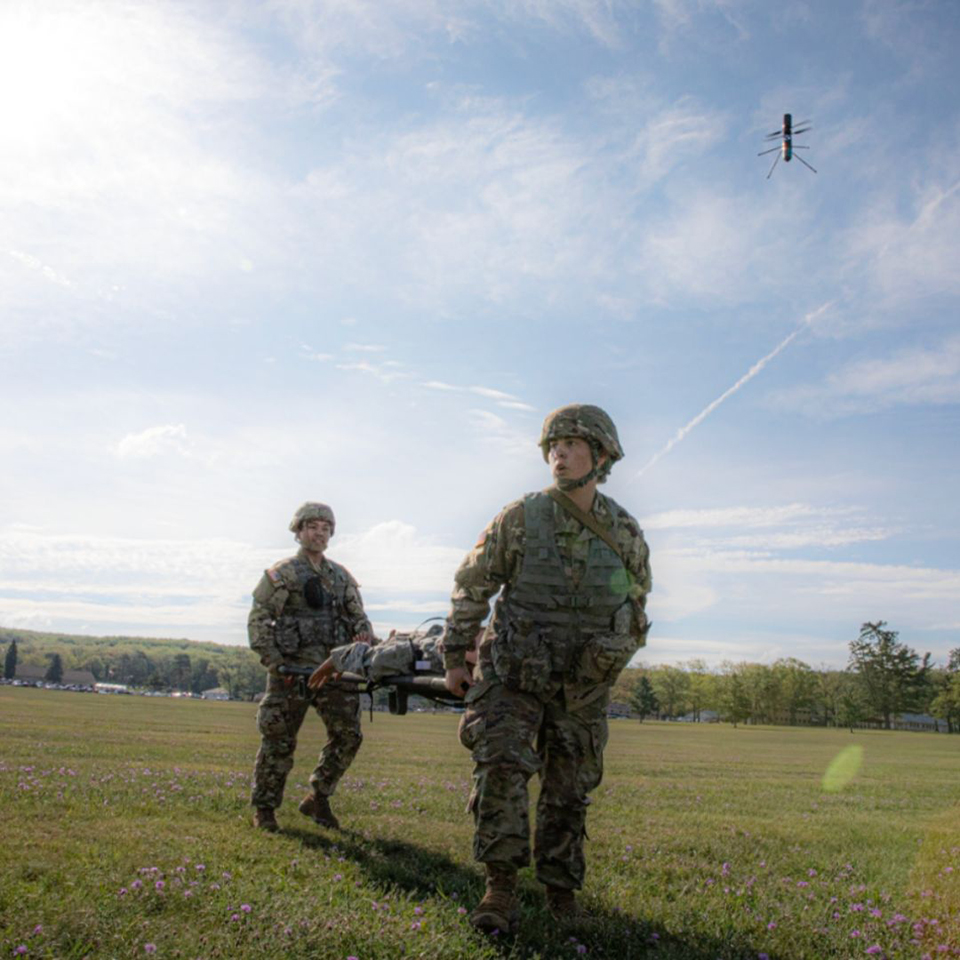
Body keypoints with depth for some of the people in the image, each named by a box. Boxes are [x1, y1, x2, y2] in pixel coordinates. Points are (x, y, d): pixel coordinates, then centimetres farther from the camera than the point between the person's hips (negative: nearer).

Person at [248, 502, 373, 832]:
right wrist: (275, 661, -13)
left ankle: (318, 799, 17)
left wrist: (363, 631, -8)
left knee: (348, 734, 1)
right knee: (279, 740, -1)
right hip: (293, 669, -5)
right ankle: (264, 808, 14)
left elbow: (357, 614, 17)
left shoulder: (341, 575, 17)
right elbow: (258, 620, -3)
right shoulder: (281, 574, 2)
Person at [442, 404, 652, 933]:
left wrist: (616, 656, 16)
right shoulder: (520, 518, -10)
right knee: (501, 765, -19)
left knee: (569, 789, 9)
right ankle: (501, 888, -10)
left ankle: (561, 888, 25)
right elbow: (470, 588, -1)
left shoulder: (625, 532, -4)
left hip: (583, 686, 2)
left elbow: (635, 600, 14)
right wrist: (455, 656, 1)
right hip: (512, 674, -2)